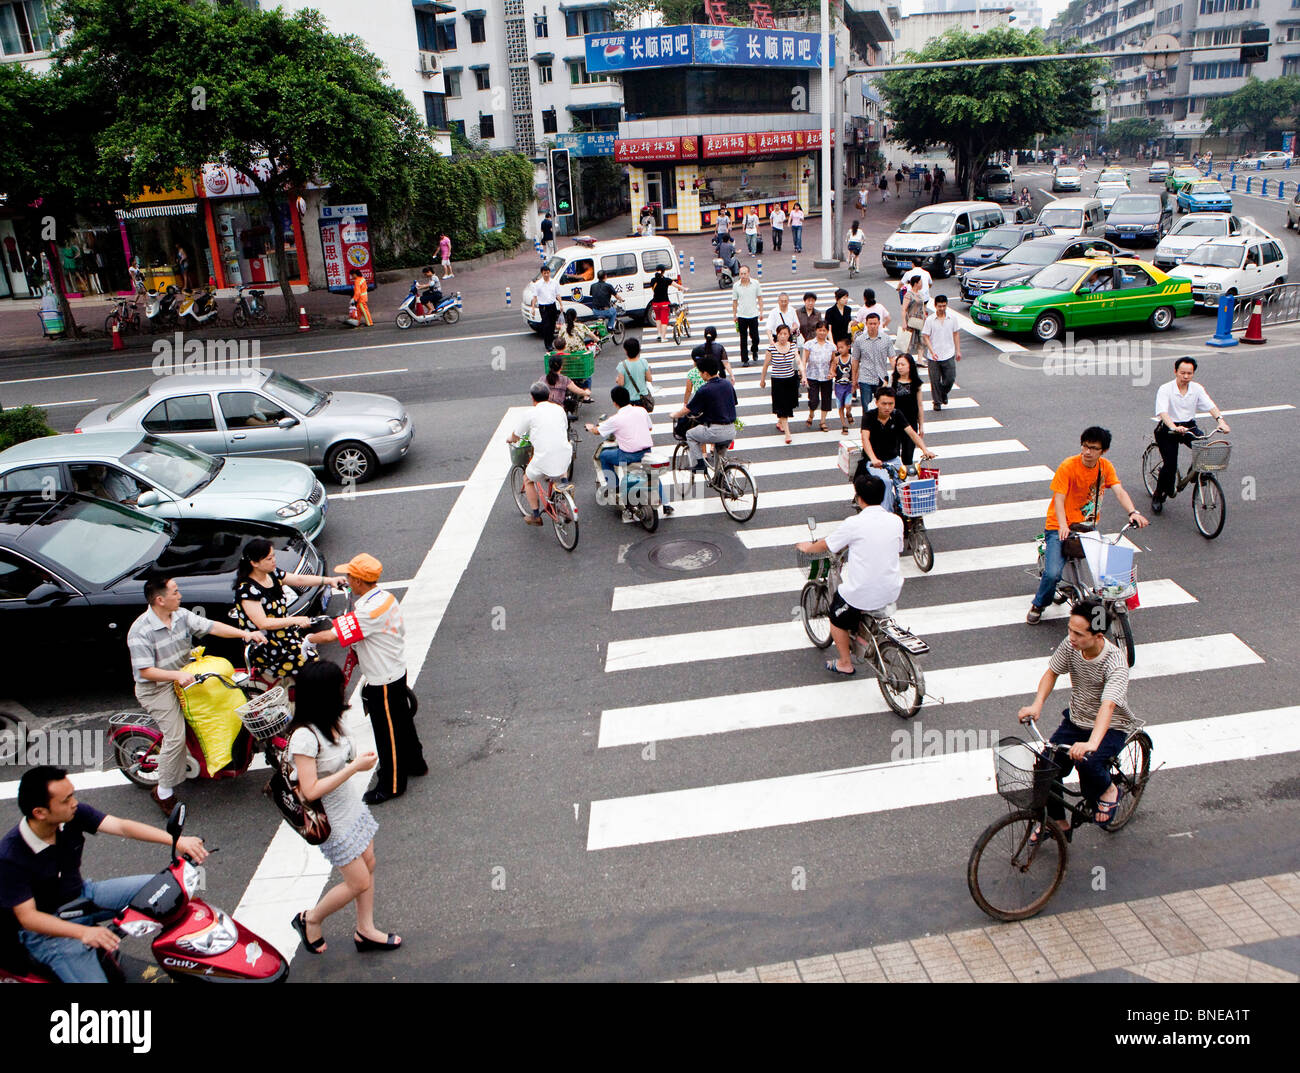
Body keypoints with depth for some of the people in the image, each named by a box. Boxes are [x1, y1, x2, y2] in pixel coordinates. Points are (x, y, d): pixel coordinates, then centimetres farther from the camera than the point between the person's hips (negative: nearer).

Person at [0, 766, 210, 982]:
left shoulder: (74, 814, -13)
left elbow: (121, 826, -21)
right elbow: (27, 916, -26)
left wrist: (176, 841, -35)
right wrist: (83, 932, -41)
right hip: (46, 927, -6)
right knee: (92, 978, -26)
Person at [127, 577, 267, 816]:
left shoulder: (182, 615, -2)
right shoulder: (140, 631, -21)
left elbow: (211, 626, -9)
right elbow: (145, 671, -23)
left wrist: (245, 633, -22)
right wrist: (177, 675, -36)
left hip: (183, 677, 7)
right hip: (156, 688, -7)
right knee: (175, 737, -15)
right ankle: (163, 792, 1)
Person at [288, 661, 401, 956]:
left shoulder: (331, 722, -3)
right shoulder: (304, 735, -29)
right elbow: (310, 790, -30)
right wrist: (355, 766, -29)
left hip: (353, 808, 8)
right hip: (333, 823, -8)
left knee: (368, 865, 15)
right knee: (359, 882, 3)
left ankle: (365, 931, 30)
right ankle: (310, 920, 26)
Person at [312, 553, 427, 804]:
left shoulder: (368, 611, -31)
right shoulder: (386, 597, -2)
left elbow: (333, 635, -28)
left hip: (383, 681, -9)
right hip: (397, 671, 9)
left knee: (387, 732, 6)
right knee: (402, 721, 25)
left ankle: (391, 785, 21)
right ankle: (414, 763, 44)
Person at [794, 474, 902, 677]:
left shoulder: (854, 524, -17)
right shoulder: (896, 521, -2)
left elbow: (825, 545, -2)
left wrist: (807, 547, 20)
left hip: (861, 593, -6)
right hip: (892, 591, 6)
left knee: (837, 619, 22)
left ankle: (845, 664, 31)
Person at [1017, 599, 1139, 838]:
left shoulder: (1115, 663, -30)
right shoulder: (1070, 645, -14)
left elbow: (1107, 706, -43)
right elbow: (1051, 673, 0)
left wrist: (1091, 743, -58)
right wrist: (1037, 705, -18)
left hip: (1111, 727, -5)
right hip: (1076, 720, 5)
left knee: (1086, 762, -32)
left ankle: (1109, 790, 4)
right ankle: (1057, 821, 17)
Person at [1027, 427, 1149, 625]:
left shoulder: (1105, 466, 1)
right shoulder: (1068, 466, -14)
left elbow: (1119, 491, -10)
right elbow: (1059, 499, -20)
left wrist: (1133, 512, -30)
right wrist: (1063, 525, -37)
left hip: (1089, 526, 5)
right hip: (1060, 528, -5)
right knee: (1053, 573, -20)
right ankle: (1038, 605, 10)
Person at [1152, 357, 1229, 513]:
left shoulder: (1197, 389, 2)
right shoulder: (1165, 389, -12)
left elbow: (1211, 406, -7)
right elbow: (1162, 412, -26)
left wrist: (1221, 421, -27)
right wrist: (1174, 427, -44)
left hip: (1189, 426, 4)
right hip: (1168, 429, -4)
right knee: (1170, 465, -15)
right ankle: (1158, 497, 7)